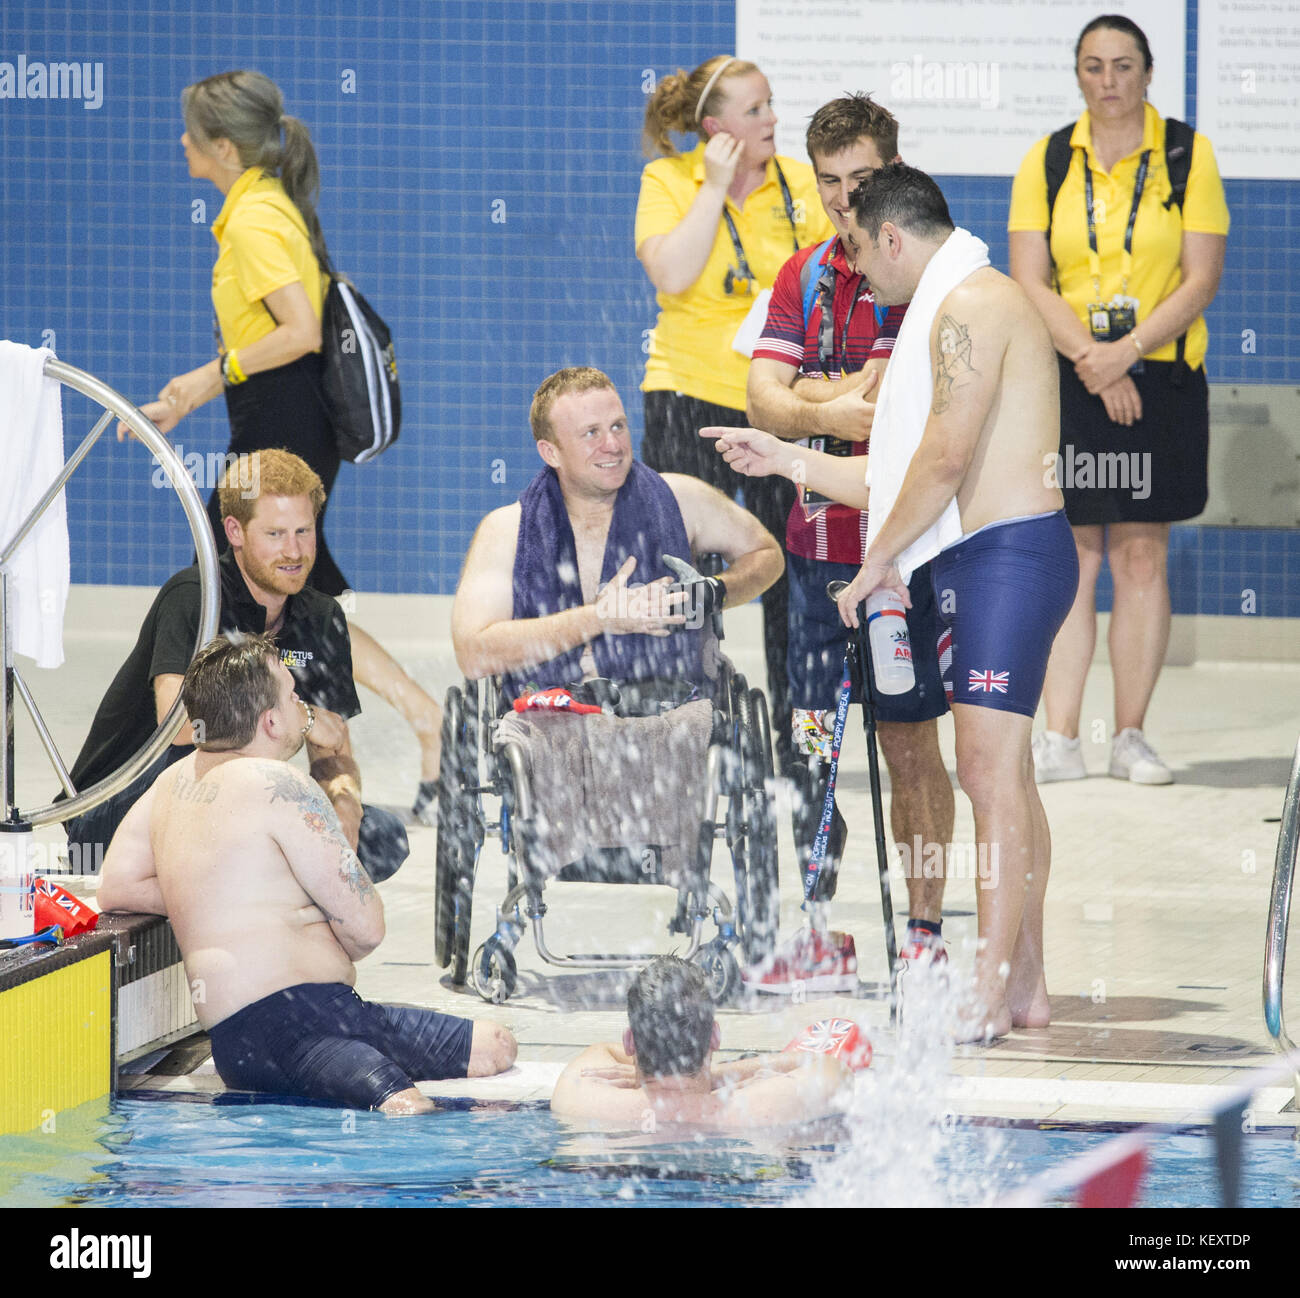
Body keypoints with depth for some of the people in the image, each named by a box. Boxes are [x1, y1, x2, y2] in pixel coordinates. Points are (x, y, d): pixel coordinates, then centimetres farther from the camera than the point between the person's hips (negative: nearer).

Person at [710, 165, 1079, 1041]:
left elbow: (946, 458, -19)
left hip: (1008, 555, -11)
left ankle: (990, 996, -15)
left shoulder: (971, 303, -11)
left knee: (992, 772, -13)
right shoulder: (956, 311, 23)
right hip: (982, 564, 11)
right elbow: (906, 477, 23)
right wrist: (784, 460, 26)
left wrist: (879, 557, -10)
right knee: (1000, 775, 11)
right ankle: (1026, 986, 14)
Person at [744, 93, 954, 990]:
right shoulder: (805, 277, 12)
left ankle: (925, 932, 9)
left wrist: (810, 393, -7)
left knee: (911, 741, 1)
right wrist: (840, 411, -15)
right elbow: (765, 399, 2)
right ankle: (821, 938, 13)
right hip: (819, 538, 6)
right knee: (812, 743, 6)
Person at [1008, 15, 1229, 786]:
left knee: (1143, 556, 1)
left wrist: (1125, 351, -14)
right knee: (1070, 559, -1)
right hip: (1063, 380, 1)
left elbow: (1202, 280, -3)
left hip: (1159, 377, -1)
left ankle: (1131, 736, 6)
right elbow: (1029, 281, 0)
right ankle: (1060, 739, -2)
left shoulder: (1188, 156, 2)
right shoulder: (1048, 162, 6)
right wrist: (1089, 359, -13)